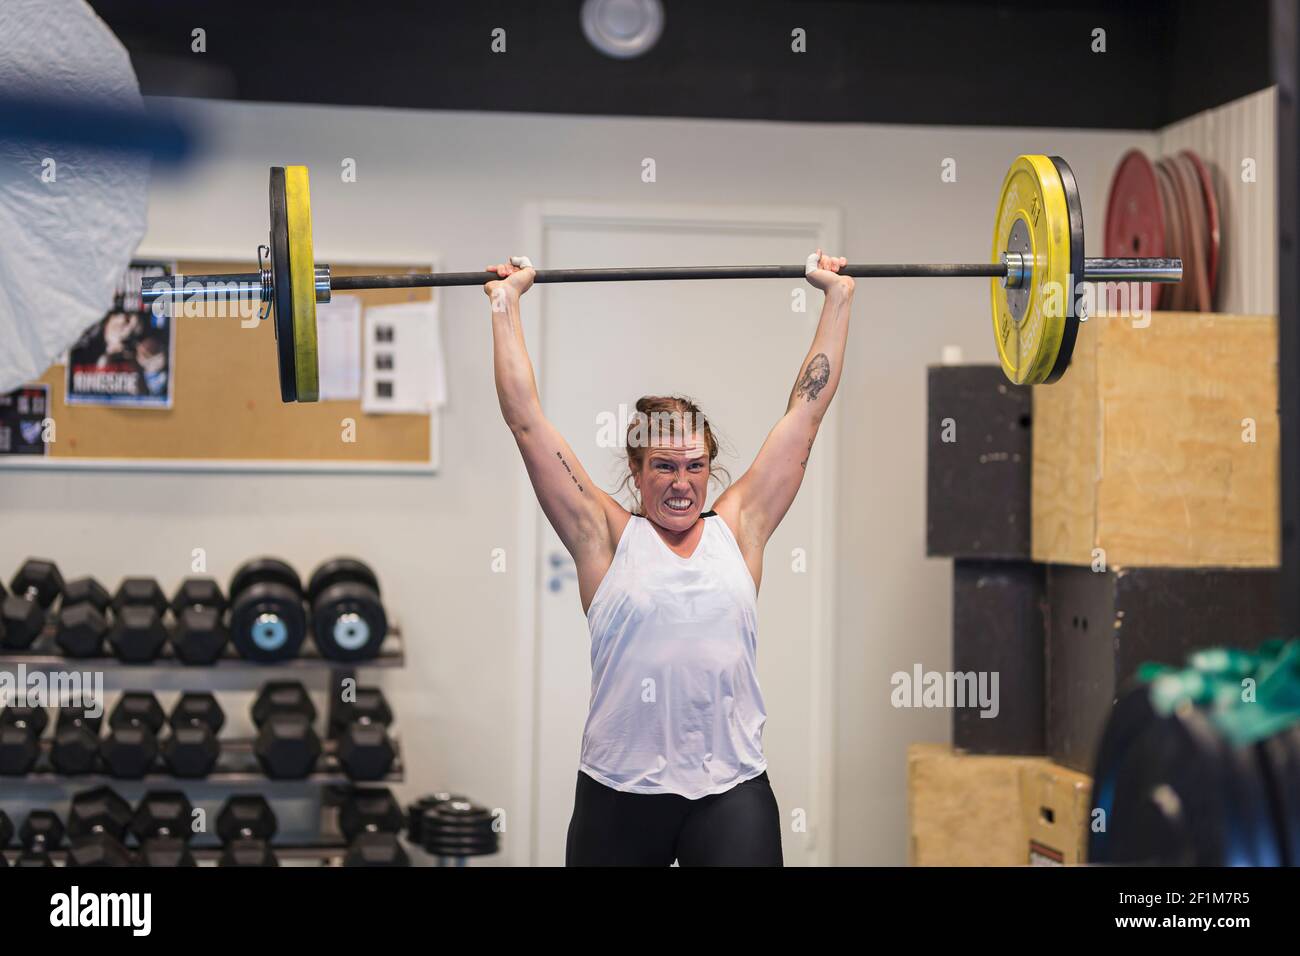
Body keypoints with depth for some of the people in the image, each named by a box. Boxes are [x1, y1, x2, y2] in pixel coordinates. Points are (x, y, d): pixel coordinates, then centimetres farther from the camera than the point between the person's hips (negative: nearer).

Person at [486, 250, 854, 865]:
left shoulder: (738, 529, 9)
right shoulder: (607, 537, 4)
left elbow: (806, 411, 12)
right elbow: (526, 420, 4)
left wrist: (837, 298, 15)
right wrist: (505, 305, 6)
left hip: (731, 793, 1)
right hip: (620, 793, -1)